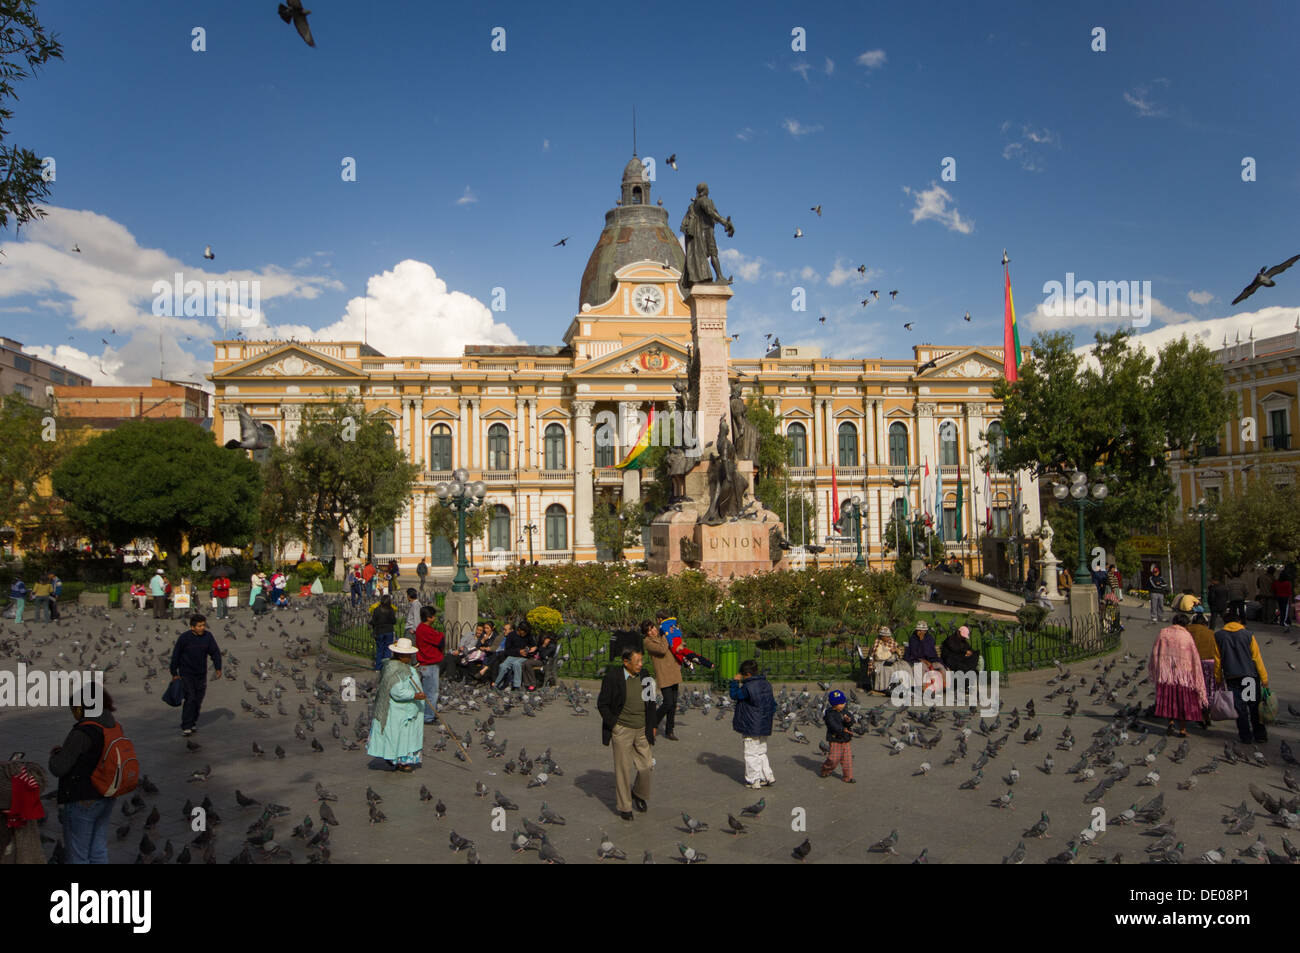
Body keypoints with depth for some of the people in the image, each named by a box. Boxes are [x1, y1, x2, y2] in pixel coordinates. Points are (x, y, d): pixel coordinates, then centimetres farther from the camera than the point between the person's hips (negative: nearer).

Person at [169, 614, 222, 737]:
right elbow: (175, 655, -4)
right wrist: (174, 673, -1)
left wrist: (218, 668, -8)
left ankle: (193, 723, 25)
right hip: (186, 673, -4)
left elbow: (215, 652, 2)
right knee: (190, 699, -12)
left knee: (198, 699, 9)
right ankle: (186, 727, -5)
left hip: (201, 674, 4)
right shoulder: (184, 637, -13)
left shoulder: (208, 636, -4)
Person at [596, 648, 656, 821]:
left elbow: (651, 702, 14)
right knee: (623, 769, 5)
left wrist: (652, 725, 12)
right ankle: (624, 806, 20)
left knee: (646, 766, 6)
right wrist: (613, 724, -10)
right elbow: (602, 704, -6)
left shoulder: (644, 676, 3)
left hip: (642, 730, 4)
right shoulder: (613, 677, -12)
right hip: (622, 730, -4)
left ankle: (639, 794, 34)